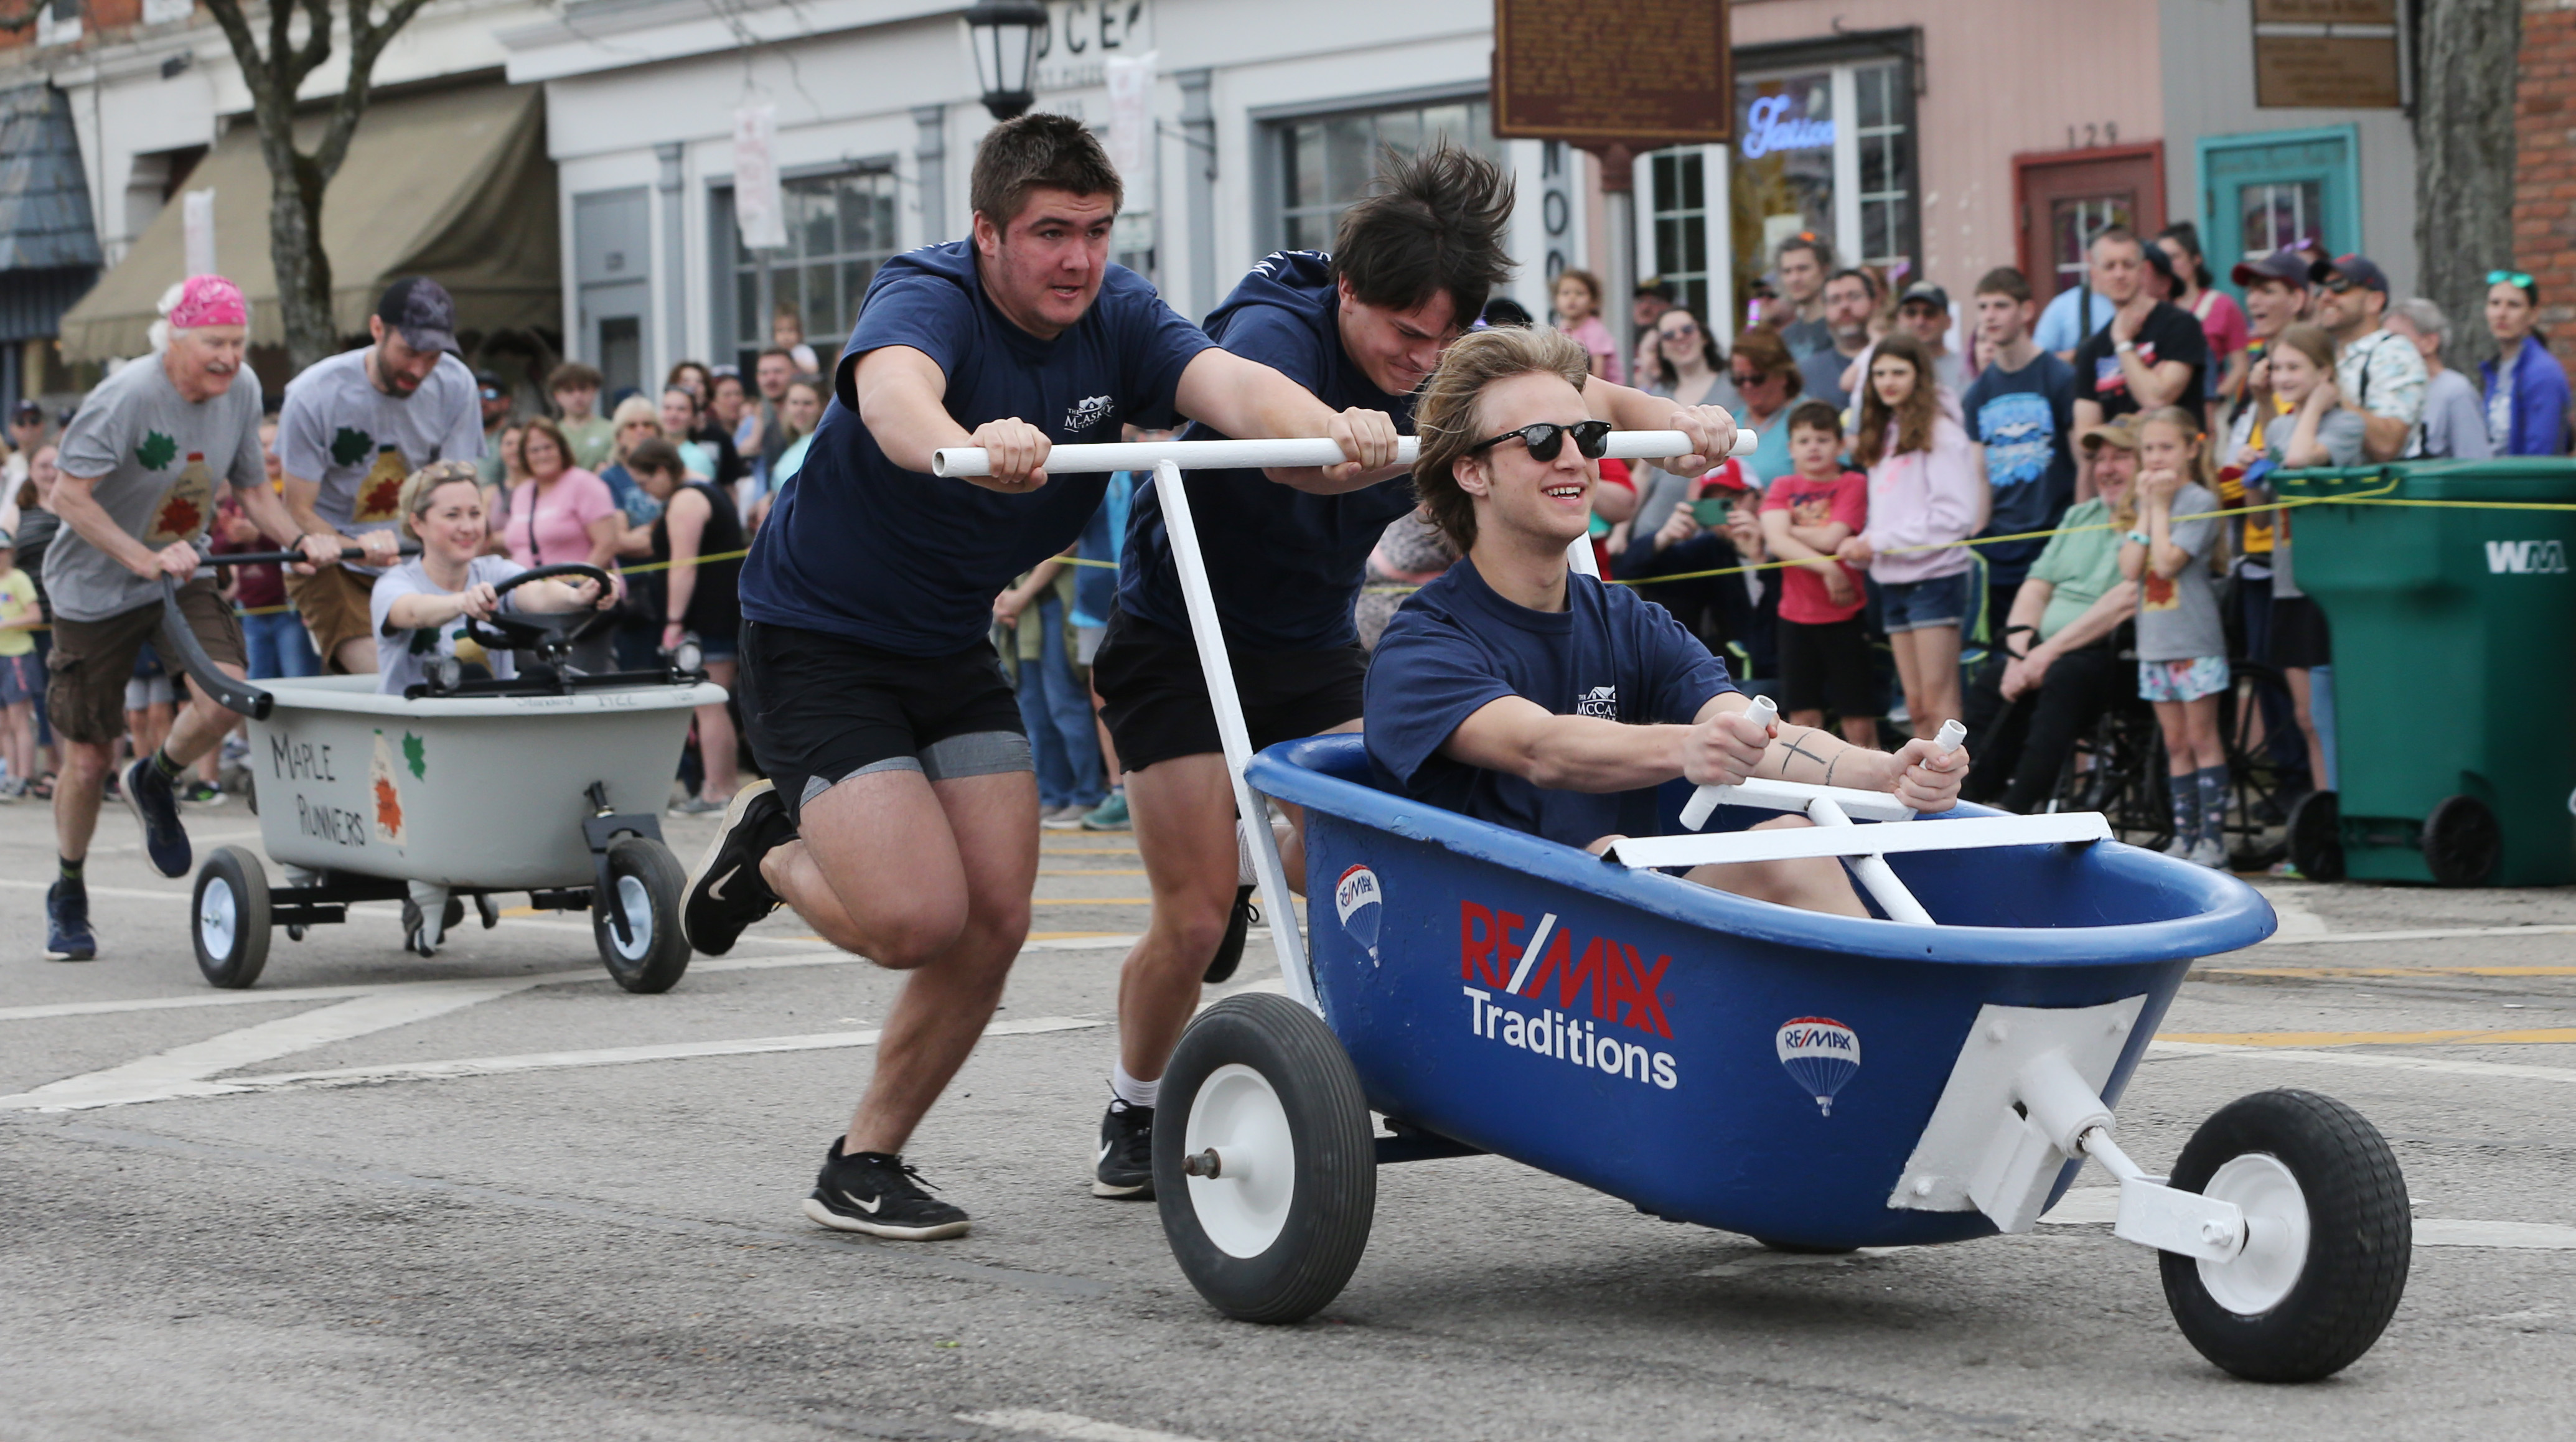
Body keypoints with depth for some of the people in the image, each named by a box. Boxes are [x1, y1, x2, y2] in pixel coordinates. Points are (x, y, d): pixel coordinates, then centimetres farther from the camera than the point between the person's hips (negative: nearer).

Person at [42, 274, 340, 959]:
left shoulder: (242, 391, -5)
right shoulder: (127, 397, -23)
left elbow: (252, 487, 8)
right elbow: (68, 496, -24)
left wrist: (299, 539, -10)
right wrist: (146, 561, -31)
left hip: (184, 573, 4)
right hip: (97, 586, -4)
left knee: (226, 694, -23)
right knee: (87, 758, 2)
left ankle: (156, 781, 11)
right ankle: (69, 894, 27)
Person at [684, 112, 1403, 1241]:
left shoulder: (1117, 317, -9)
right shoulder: (929, 297, -24)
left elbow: (1228, 383, -29)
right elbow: (892, 391, -48)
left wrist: (1330, 433, -52)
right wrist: (966, 447, -73)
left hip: (953, 645, 6)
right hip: (816, 634, -6)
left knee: (996, 923, -1)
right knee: (921, 916, -18)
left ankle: (864, 1162, 16)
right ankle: (771, 850, 14)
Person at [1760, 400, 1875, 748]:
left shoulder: (1854, 484, -1)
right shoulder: (1782, 488, 8)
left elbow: (1831, 539, -14)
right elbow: (1776, 541, -9)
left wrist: (1790, 528, -2)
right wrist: (1825, 567, -18)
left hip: (1845, 615, -3)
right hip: (1796, 615, 3)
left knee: (1859, 719, -2)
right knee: (1803, 715, 4)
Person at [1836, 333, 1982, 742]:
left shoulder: (1940, 433, -8)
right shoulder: (1883, 436, 17)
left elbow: (1955, 515, -15)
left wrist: (1879, 541, -15)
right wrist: (1861, 547, -4)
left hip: (1935, 575, -8)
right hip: (1894, 581, 8)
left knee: (1937, 701, -10)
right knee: (1916, 705, 7)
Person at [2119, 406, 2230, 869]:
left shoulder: (2200, 501, -7)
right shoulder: (2145, 504, 12)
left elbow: (2168, 562, -19)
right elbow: (2130, 568, -2)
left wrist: (2161, 506, -9)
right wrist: (2146, 507, -2)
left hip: (2194, 642, -6)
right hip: (2154, 640, 6)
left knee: (2202, 738, -4)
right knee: (2175, 744, 9)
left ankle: (2213, 839, -2)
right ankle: (2184, 837, 12)